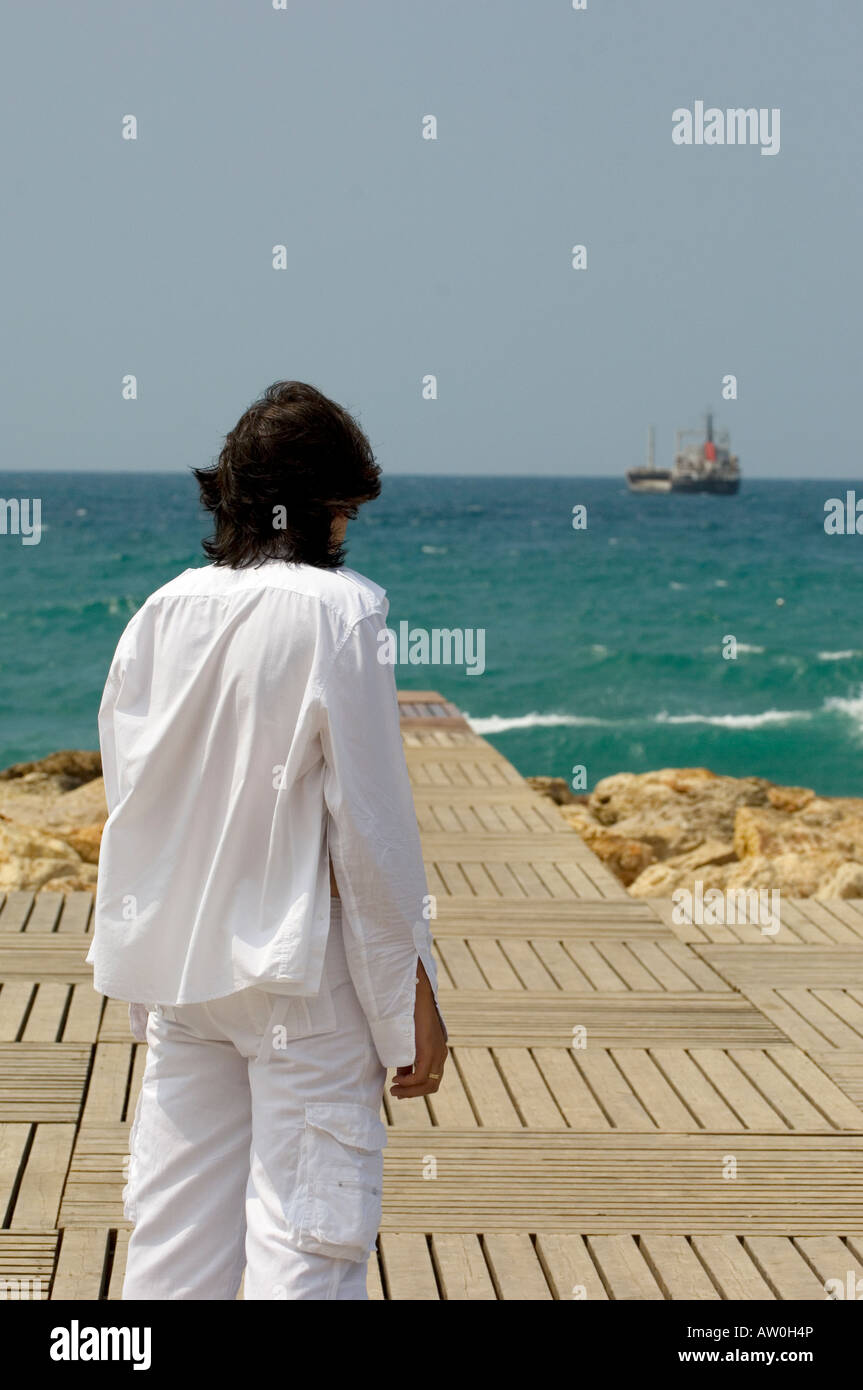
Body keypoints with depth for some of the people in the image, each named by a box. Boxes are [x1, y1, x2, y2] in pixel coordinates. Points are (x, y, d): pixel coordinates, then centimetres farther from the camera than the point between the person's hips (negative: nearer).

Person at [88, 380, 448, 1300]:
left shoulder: (160, 614, 4)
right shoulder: (339, 611, -11)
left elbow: (127, 807, 9)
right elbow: (369, 818, -12)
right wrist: (412, 997, -4)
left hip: (179, 969, 6)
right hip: (301, 967, -5)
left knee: (174, 1233, 12)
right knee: (308, 1235, -1)